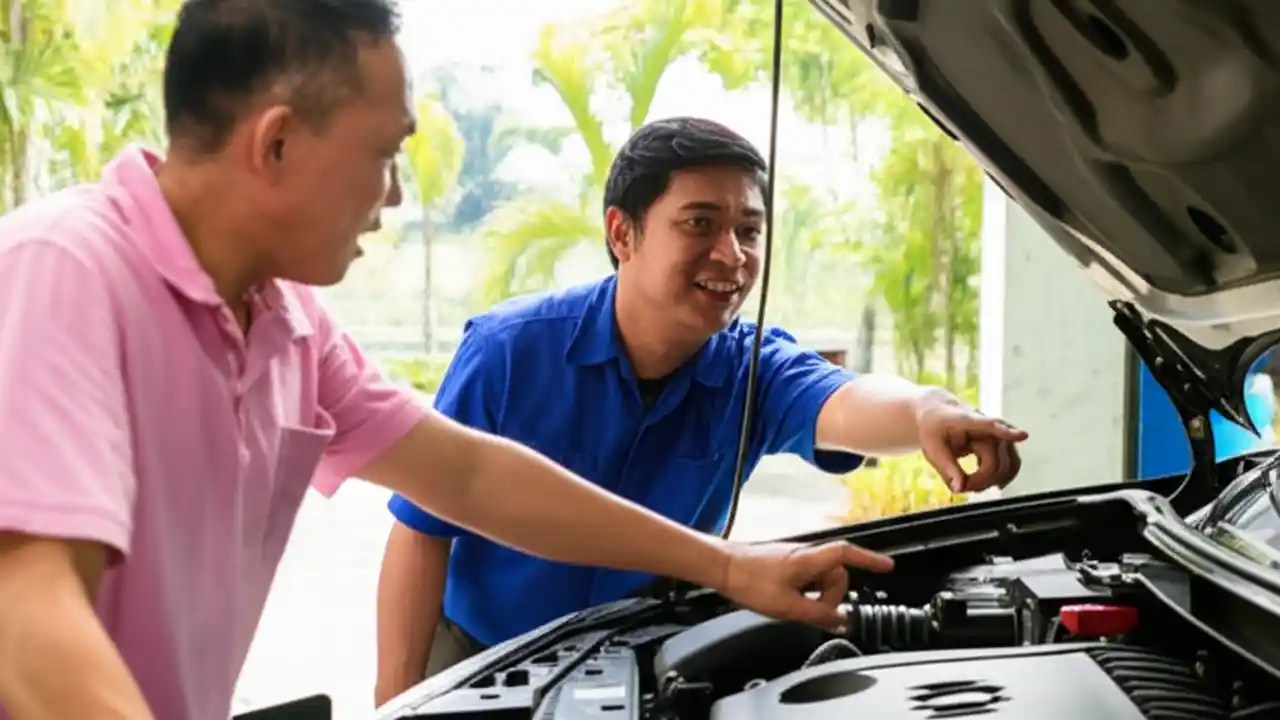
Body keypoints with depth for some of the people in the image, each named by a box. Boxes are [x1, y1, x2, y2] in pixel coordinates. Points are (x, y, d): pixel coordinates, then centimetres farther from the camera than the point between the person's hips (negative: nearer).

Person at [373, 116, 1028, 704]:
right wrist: (395, 698, -16)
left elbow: (845, 405, -38)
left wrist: (926, 410, -62)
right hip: (479, 659, -2)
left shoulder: (754, 370, -15)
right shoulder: (508, 348, -19)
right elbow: (423, 529, -14)